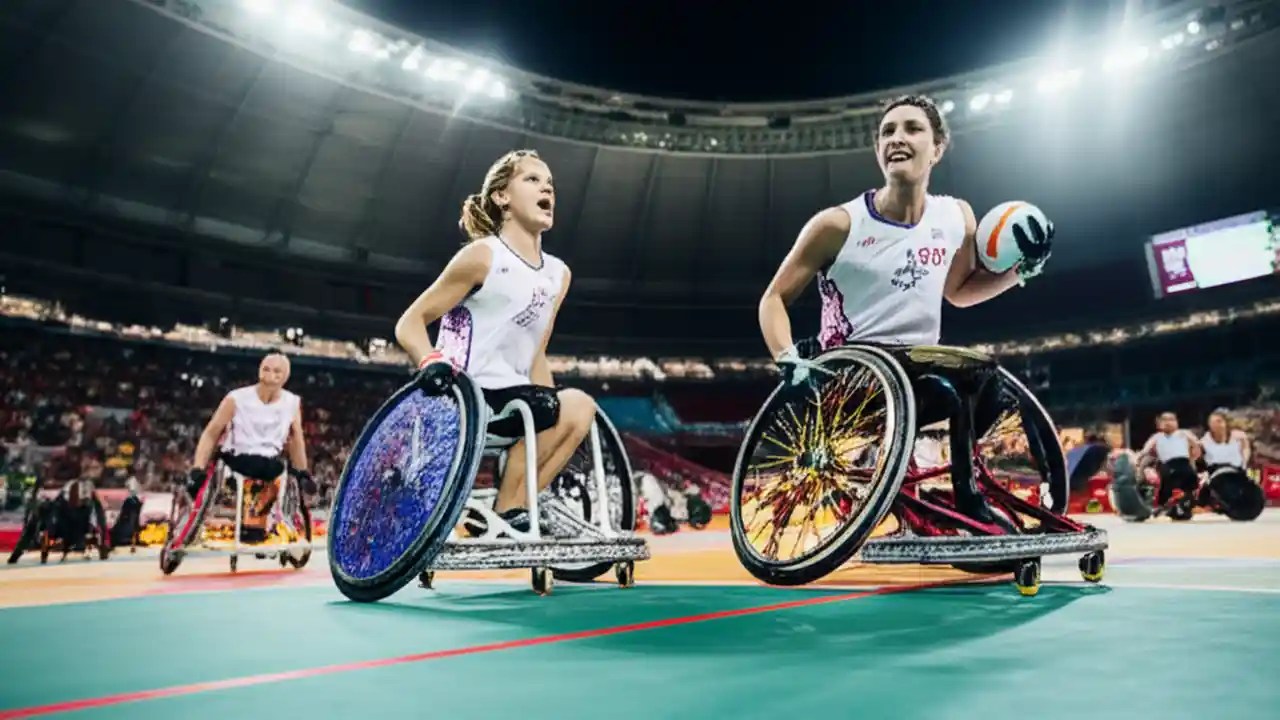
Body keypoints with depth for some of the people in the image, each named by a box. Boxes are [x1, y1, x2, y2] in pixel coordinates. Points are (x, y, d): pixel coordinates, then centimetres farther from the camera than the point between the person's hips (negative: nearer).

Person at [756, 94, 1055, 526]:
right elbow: (774, 299, -3)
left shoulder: (957, 217, 6)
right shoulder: (839, 224, -8)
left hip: (918, 369, 6)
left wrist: (1023, 268, 7)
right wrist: (791, 362, -21)